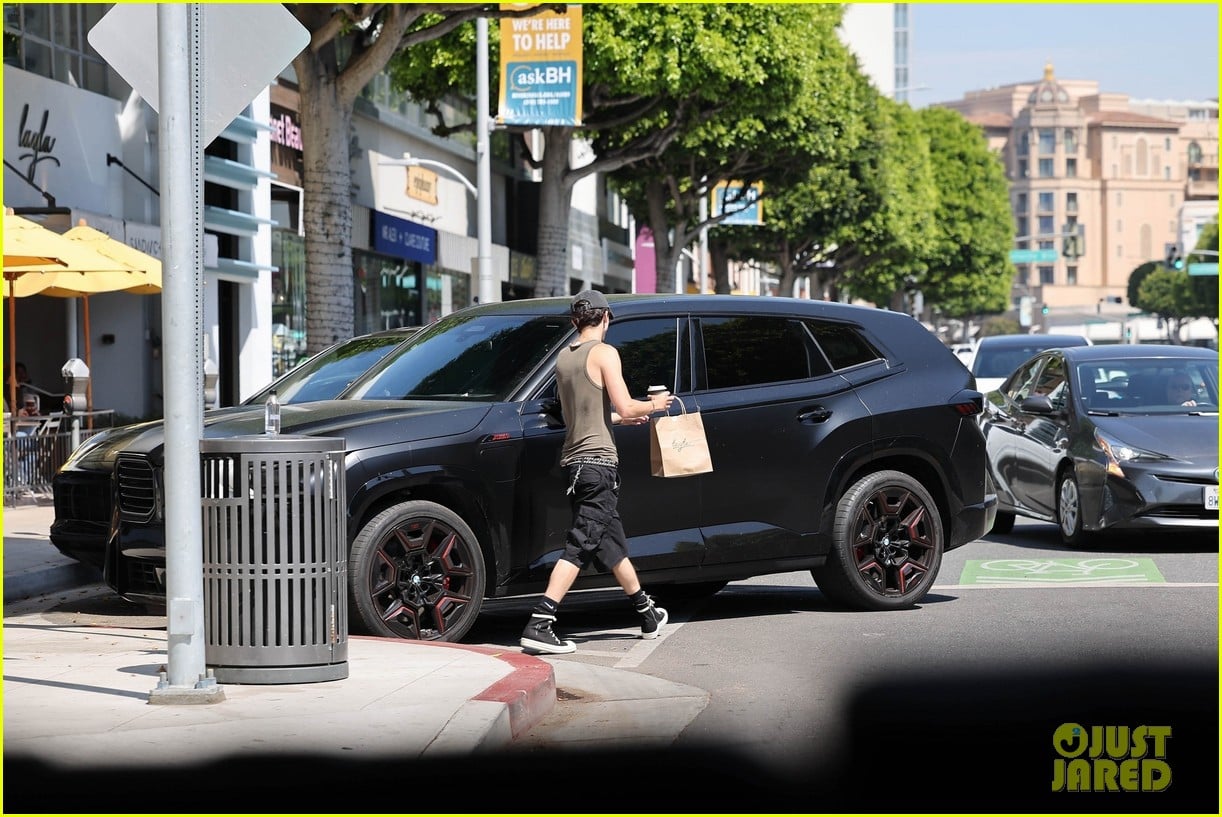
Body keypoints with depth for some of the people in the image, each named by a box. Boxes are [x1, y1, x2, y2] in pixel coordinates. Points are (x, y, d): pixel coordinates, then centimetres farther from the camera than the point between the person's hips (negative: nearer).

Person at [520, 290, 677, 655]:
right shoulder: (603, 352, -9)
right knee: (580, 546, -10)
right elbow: (625, 406, -15)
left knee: (612, 543, 18)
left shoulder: (563, 357, 14)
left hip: (574, 459, 9)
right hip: (598, 461, -9)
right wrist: (653, 405, 4)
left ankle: (647, 614, 31)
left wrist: (619, 418, 30)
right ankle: (538, 626, -18)